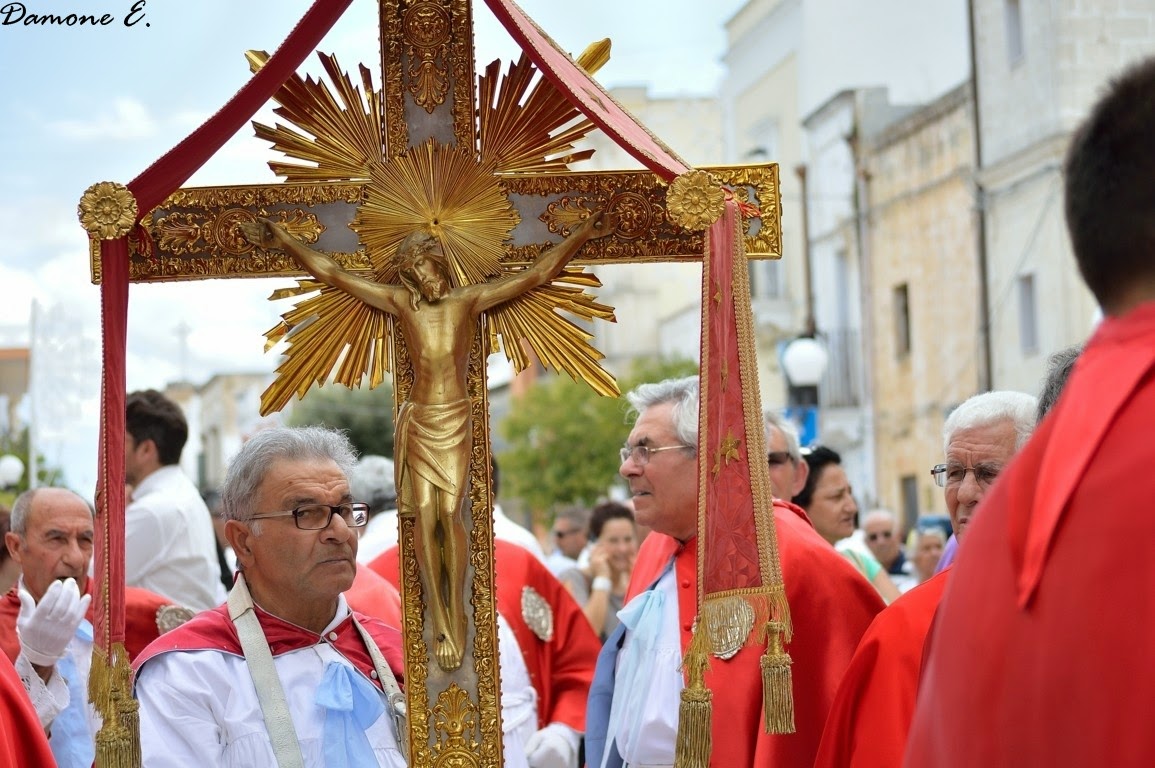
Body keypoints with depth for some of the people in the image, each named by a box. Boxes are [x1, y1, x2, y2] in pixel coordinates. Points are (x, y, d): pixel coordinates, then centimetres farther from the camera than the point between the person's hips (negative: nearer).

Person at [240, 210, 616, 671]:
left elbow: (538, 273, 2)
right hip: (418, 421, 1)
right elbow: (330, 273, 4)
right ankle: (440, 620, 2)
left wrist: (583, 233, -2)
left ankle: (456, 611, 0)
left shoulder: (469, 300, 0)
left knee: (450, 515, -7)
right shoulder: (400, 302, 2)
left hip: (455, 422, -1)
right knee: (425, 517, -3)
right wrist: (283, 242, 1)